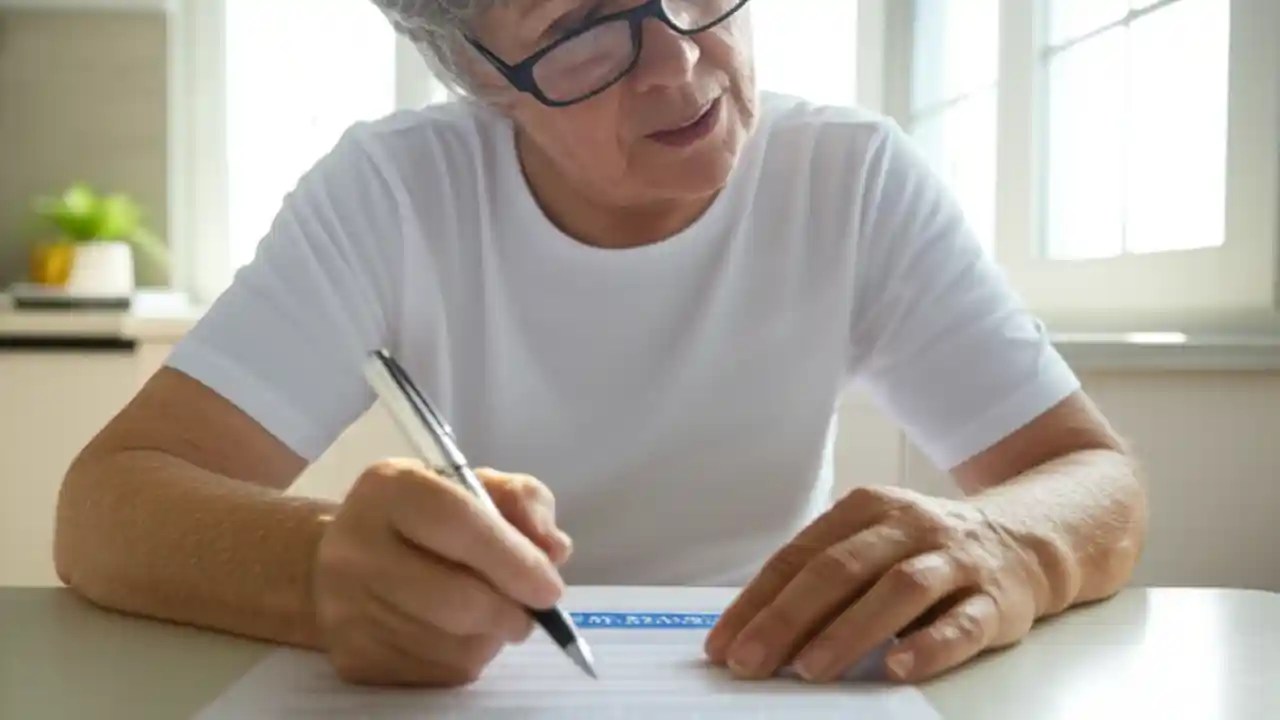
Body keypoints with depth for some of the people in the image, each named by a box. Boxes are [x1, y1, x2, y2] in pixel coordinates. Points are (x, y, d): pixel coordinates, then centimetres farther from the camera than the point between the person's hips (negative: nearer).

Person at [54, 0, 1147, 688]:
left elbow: (1097, 482, -10)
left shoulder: (861, 181, -8)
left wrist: (996, 547, -32)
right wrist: (328, 570, -38)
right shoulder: (392, 192, -10)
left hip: (775, 691, 1)